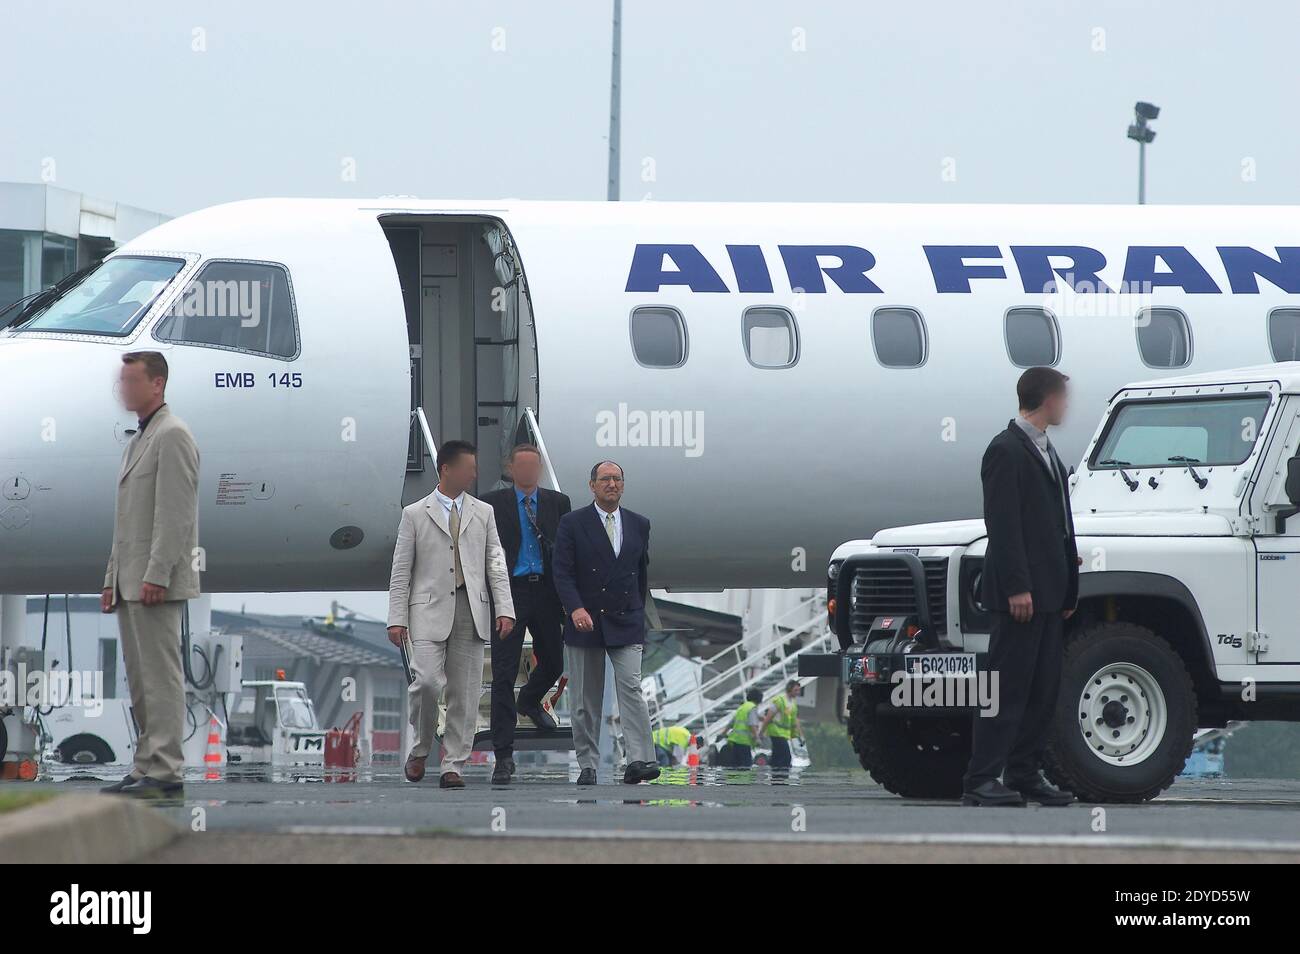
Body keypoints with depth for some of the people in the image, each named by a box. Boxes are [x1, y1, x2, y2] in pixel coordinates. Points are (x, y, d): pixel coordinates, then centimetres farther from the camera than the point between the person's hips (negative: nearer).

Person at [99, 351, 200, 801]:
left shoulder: (172, 436, -10)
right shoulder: (138, 439, 21)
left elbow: (175, 512, -17)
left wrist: (156, 576, -22)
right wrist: (113, 579, 19)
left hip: (157, 582, -10)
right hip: (132, 580, 10)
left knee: (160, 676, -10)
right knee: (140, 679, 10)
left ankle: (165, 772, -12)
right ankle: (147, 768, 13)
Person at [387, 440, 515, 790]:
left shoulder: (484, 513, 13)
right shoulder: (415, 515, 5)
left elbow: (495, 563, 10)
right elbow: (401, 571, 4)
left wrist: (504, 608, -2)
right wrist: (397, 618, -4)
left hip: (471, 612, 3)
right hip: (430, 610, -3)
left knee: (465, 694, 0)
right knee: (428, 682, -17)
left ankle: (453, 767, 4)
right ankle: (420, 749, 6)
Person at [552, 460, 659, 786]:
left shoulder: (638, 524, 9)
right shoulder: (573, 523, -1)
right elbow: (563, 573, -8)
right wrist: (576, 609, -22)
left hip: (626, 623, 1)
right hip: (585, 622, -1)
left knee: (631, 688, -13)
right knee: (586, 698, 4)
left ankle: (639, 760, -21)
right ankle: (587, 765, 11)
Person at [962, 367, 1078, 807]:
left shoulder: (1046, 452, 19)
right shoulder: (1006, 451, -11)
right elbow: (1002, 525, -17)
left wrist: (1068, 585, 19)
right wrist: (1017, 587, -22)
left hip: (1048, 591, 9)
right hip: (1019, 591, -9)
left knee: (1043, 689, 10)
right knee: (1007, 688, -10)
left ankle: (1025, 774, 15)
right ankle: (981, 782, -10)